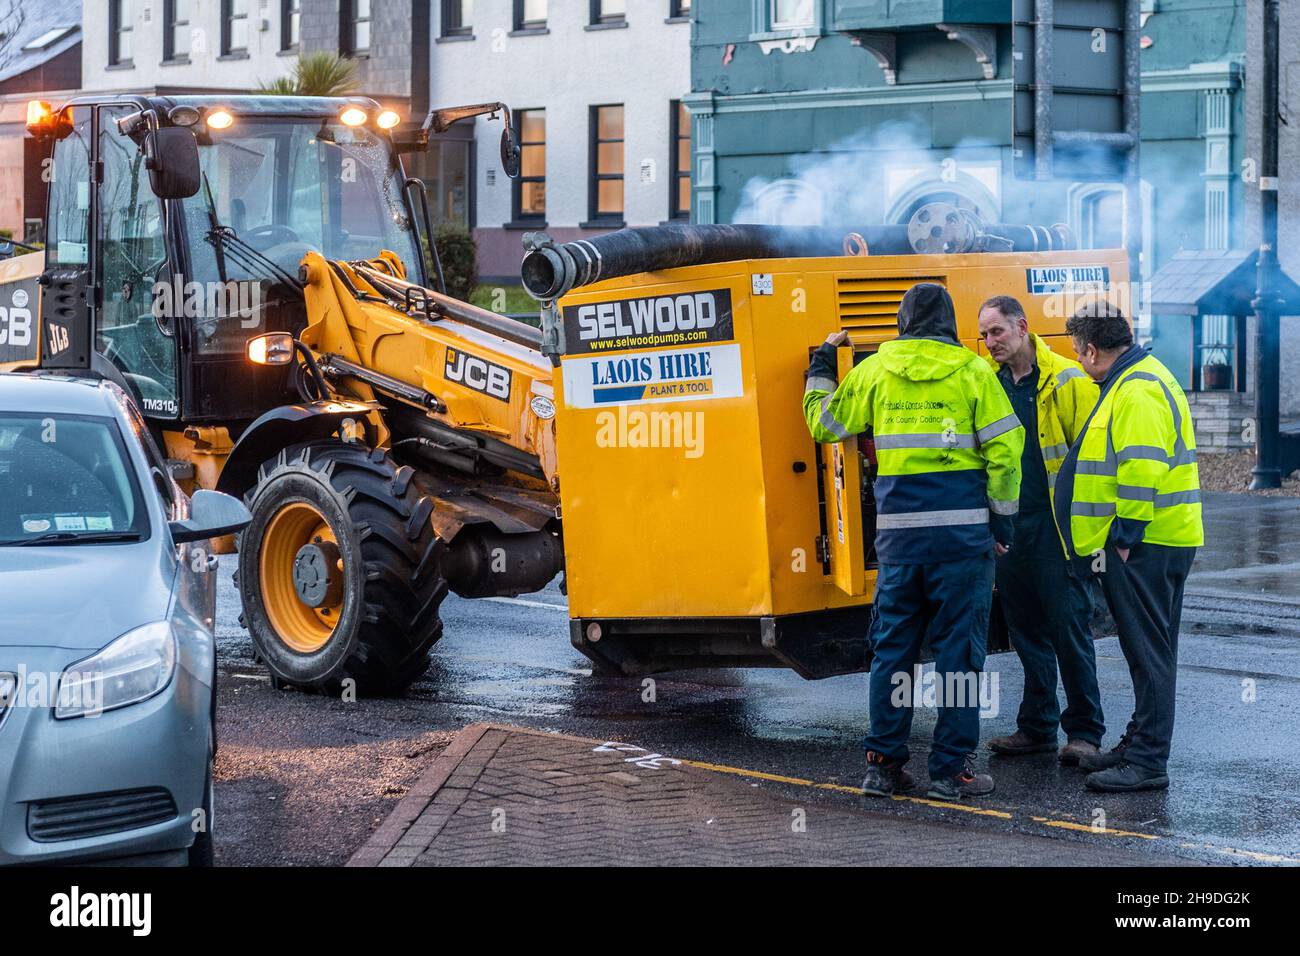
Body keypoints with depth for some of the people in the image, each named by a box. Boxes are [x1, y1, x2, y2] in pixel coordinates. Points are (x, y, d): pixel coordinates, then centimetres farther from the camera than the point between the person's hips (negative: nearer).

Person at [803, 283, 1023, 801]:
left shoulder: (874, 370, 6)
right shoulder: (973, 371, 0)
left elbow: (824, 423, 15)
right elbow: (1004, 447, -4)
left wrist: (820, 370, 31)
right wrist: (1002, 516, 6)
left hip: (898, 530, 2)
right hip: (961, 527, -2)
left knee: (892, 646, 11)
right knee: (958, 650, 2)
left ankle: (883, 764, 12)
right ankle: (950, 769, 3)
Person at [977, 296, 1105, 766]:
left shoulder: (1066, 379, -6)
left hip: (1056, 524, -6)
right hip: (1009, 524, 6)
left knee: (1069, 625, -4)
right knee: (1025, 627, 11)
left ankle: (1084, 731, 4)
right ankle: (1037, 726, 21)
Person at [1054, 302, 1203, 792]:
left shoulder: (1138, 392, -17)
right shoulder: (1132, 380, 18)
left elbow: (1142, 470, -25)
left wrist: (1126, 536, -21)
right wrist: (1124, 535, 24)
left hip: (1144, 546, -11)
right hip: (1151, 544, 11)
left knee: (1148, 650, -8)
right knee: (1146, 649, 17)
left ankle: (1147, 762, -7)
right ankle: (1139, 745, 26)